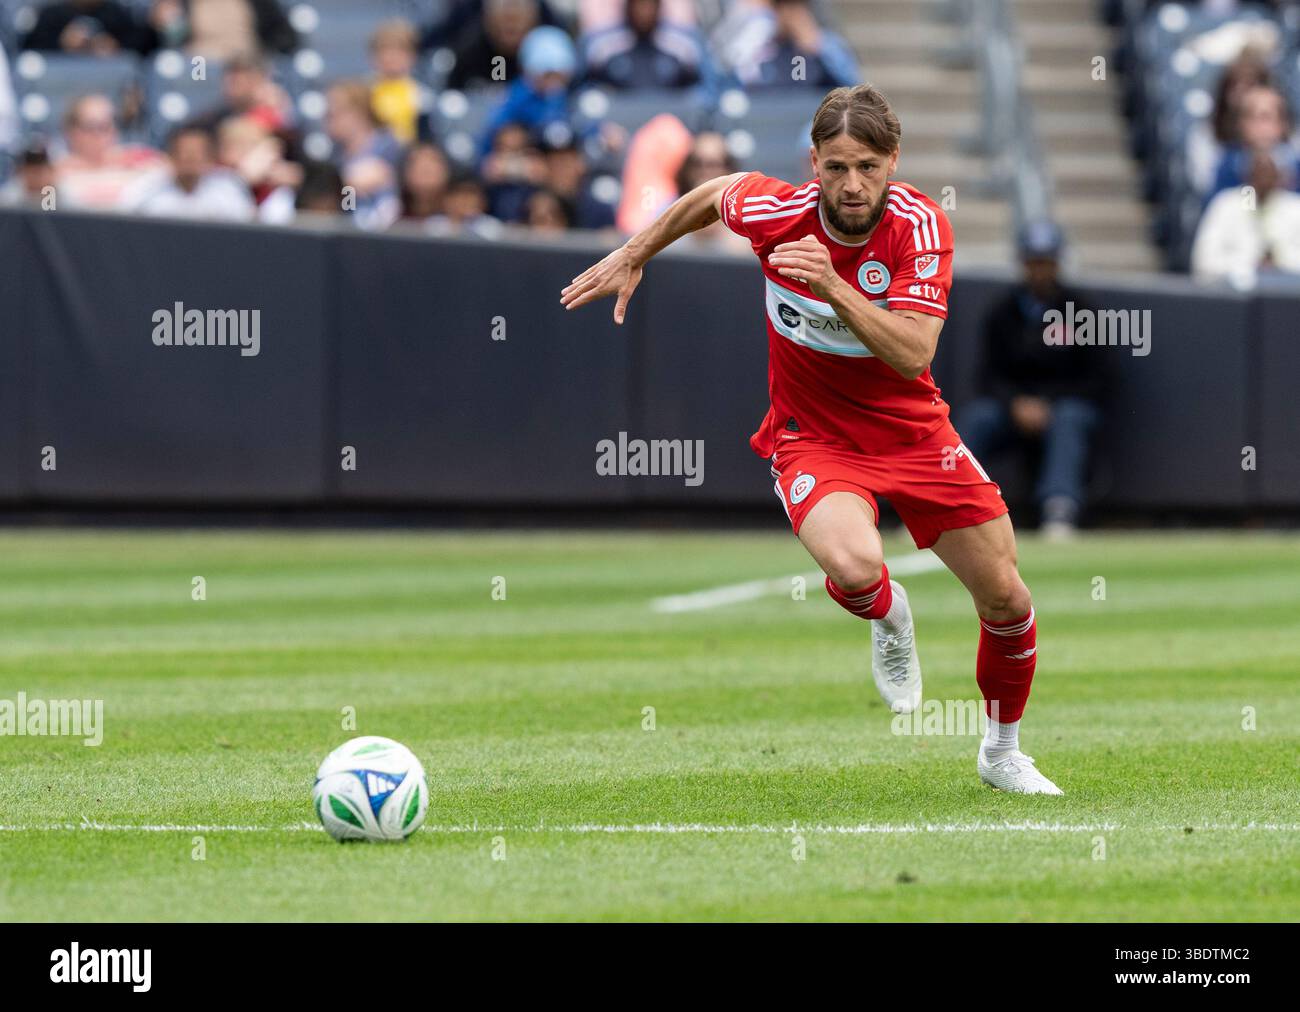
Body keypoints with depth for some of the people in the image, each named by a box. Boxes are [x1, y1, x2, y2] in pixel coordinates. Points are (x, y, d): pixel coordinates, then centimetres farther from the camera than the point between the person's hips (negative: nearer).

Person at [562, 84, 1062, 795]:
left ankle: (1002, 752, 34)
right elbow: (713, 194, 6)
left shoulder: (920, 224, -21)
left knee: (1006, 600, 4)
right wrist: (632, 256, 15)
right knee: (853, 566, -33)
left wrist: (834, 288, -44)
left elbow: (913, 356, -32)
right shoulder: (775, 210, -20)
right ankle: (888, 617, 7)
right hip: (813, 437, -2)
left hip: (913, 433, 2)